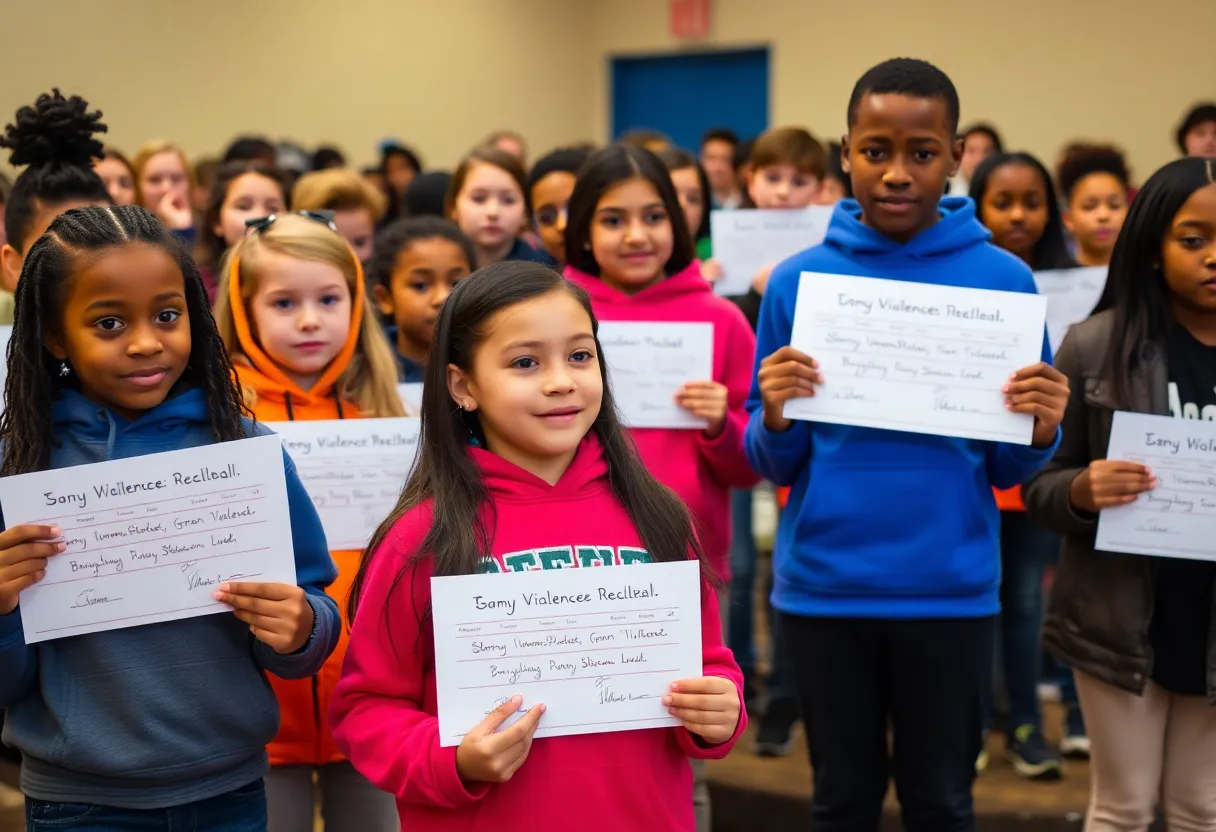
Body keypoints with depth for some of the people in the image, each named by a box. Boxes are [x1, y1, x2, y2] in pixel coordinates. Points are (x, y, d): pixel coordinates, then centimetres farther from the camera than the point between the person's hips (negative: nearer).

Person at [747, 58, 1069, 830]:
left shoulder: (1002, 280, -2)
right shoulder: (798, 280, -1)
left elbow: (1008, 468, 2)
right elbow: (774, 464, 2)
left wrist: (1042, 429, -18)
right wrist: (776, 416, -18)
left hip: (952, 587, 0)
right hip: (824, 584, 1)